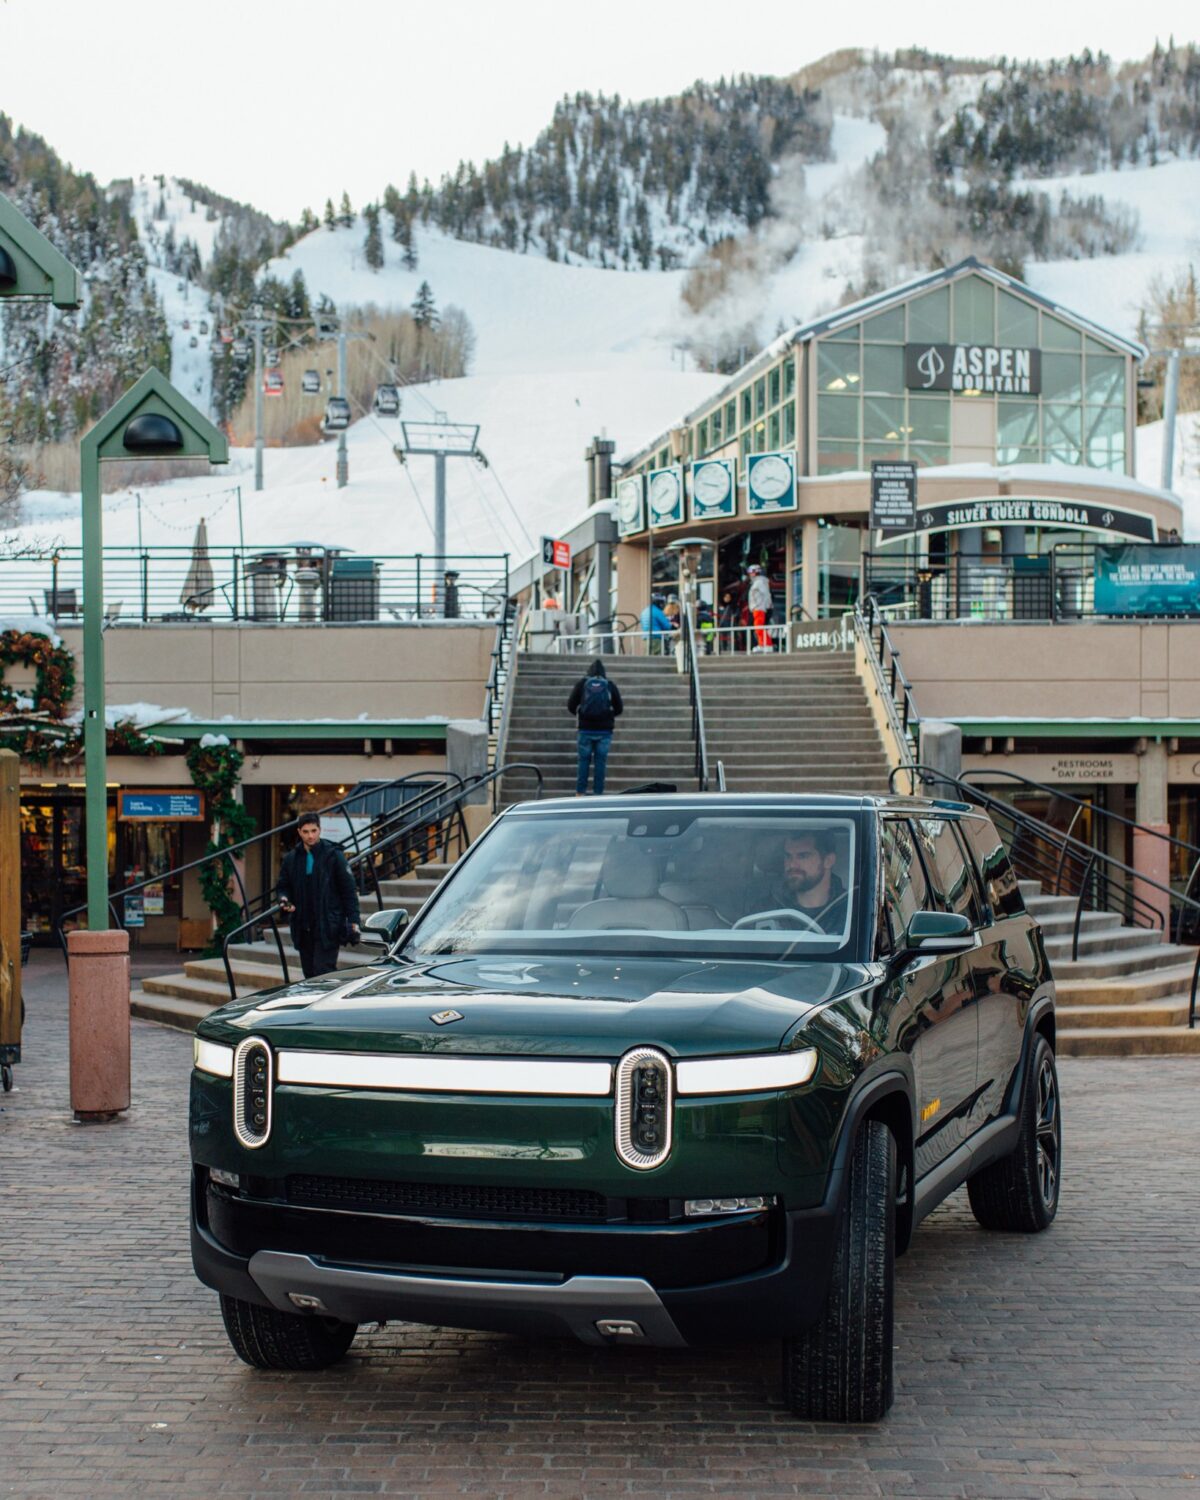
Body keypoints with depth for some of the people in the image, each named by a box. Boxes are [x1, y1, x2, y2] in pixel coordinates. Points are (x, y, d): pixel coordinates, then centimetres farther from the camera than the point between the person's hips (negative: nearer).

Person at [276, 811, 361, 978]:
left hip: (328, 927, -5)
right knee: (310, 975, 8)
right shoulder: (292, 858, 10)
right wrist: (284, 899, -3)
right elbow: (283, 886, 21)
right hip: (303, 929, 5)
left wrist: (353, 921, -9)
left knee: (322, 973, -13)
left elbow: (348, 889, -3)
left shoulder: (333, 855, -3)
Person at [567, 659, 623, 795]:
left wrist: (578, 714, 21)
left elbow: (571, 705, 1)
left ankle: (580, 792, 3)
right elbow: (619, 709, 5)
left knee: (584, 760, 7)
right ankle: (599, 792, 1)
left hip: (586, 729, 0)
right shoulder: (610, 686, 4)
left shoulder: (582, 683, 2)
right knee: (601, 760, 4)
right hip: (604, 729, 0)